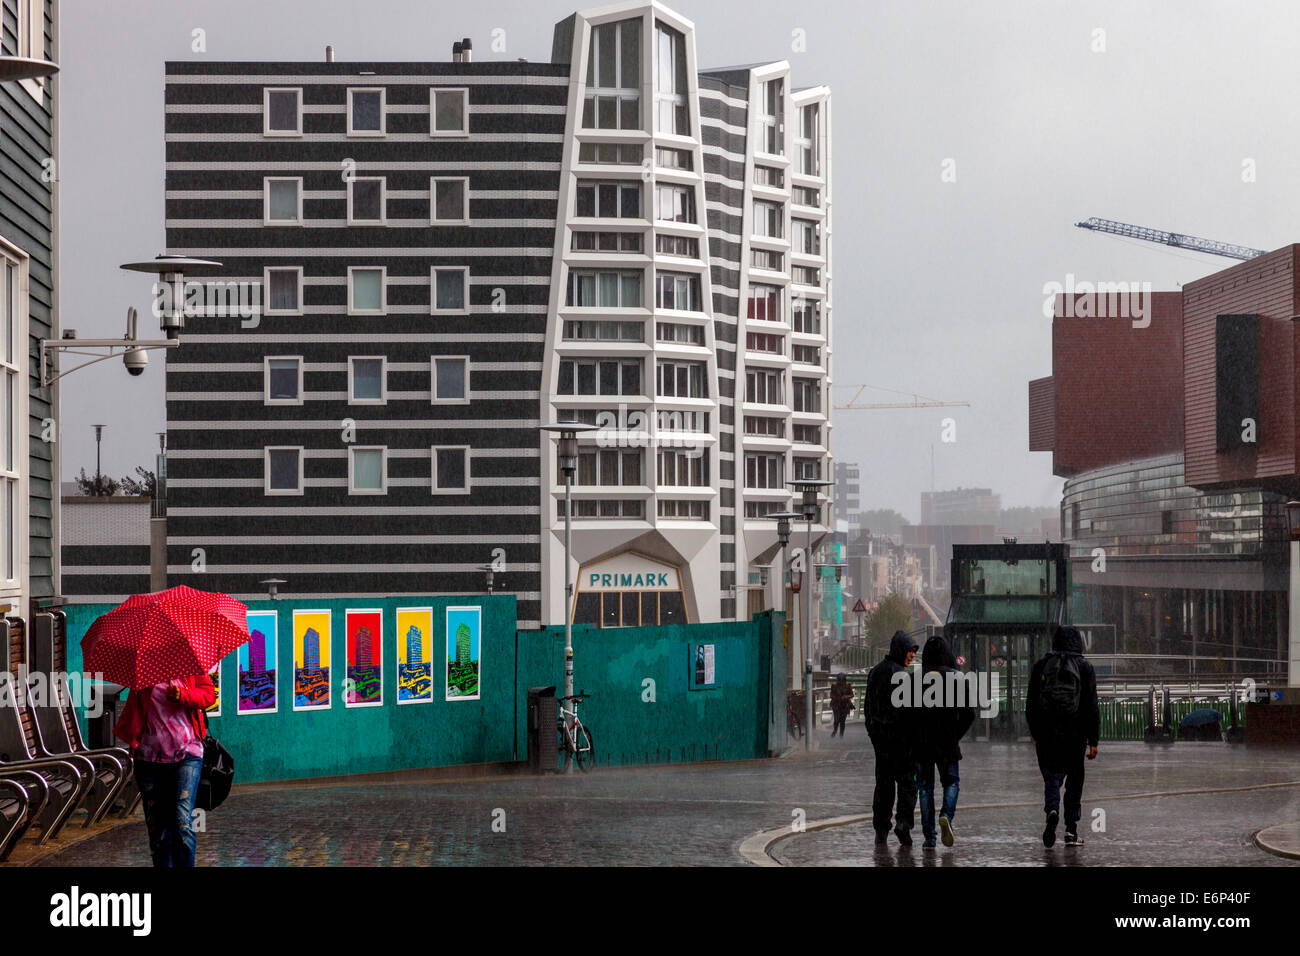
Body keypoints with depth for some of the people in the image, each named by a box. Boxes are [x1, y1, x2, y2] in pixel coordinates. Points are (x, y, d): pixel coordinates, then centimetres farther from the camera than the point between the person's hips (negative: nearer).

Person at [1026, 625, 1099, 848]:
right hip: (1075, 735, -1)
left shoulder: (1041, 666, 4)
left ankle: (1052, 810, -23)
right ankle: (1071, 831, 9)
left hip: (1046, 736, 1)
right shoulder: (1084, 668, 0)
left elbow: (1030, 705, 6)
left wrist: (1036, 735, 15)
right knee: (1074, 781, 10)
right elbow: (1091, 708, -3)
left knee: (1051, 778, 7)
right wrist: (1093, 741, -1)